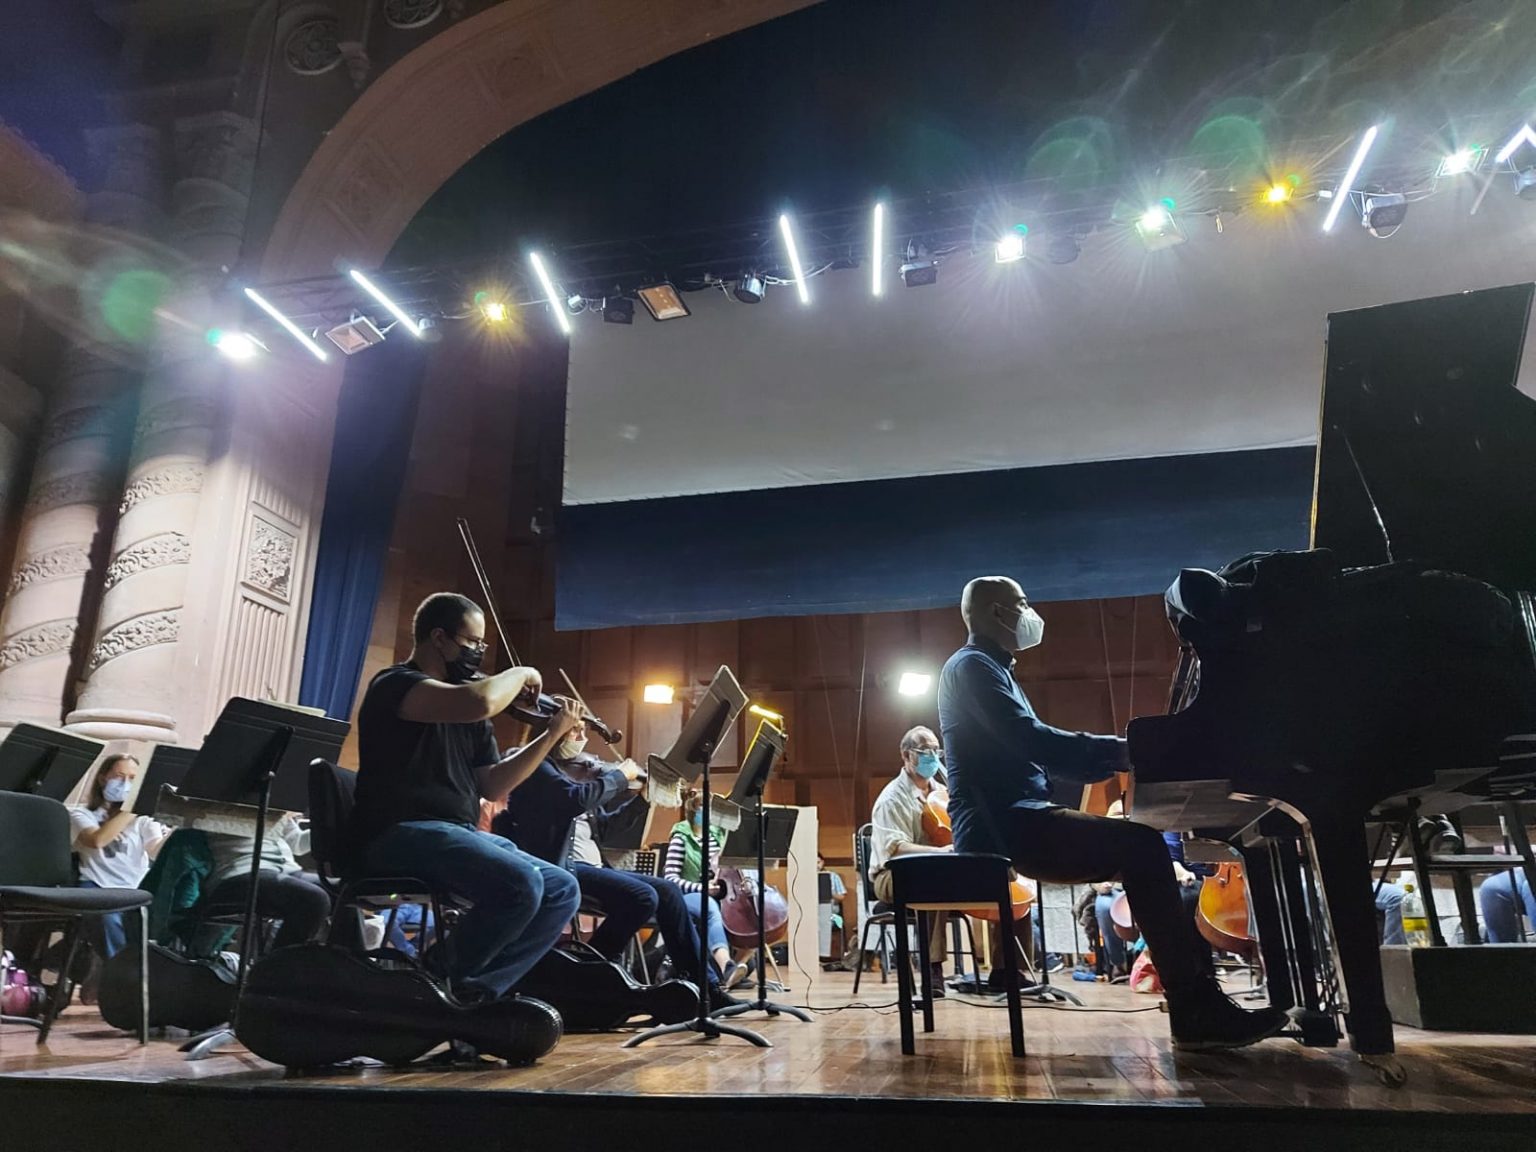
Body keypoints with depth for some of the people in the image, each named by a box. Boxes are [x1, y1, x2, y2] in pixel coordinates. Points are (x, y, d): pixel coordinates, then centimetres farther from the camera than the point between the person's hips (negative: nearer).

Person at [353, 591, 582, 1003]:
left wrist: (552, 734, 8)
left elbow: (491, 785, 15)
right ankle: (439, 979, -5)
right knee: (520, 884, -28)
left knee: (562, 890, -2)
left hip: (459, 833, 9)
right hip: (402, 833, -8)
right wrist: (521, 674, -8)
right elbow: (480, 701, -29)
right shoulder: (396, 685, -8)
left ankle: (477, 990, -1)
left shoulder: (465, 713, 17)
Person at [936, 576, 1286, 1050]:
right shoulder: (972, 665, -6)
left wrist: (1117, 756, 9)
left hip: (1014, 822, 10)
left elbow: (1038, 754, 20)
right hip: (1002, 824, -10)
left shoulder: (989, 670, 25)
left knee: (1139, 850, 5)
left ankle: (1198, 1000, 1)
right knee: (1141, 846, -18)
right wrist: (1119, 750, -15)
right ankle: (1195, 1013, -14)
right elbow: (1030, 740, -20)